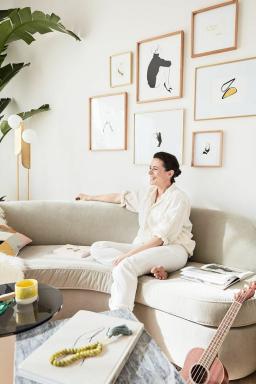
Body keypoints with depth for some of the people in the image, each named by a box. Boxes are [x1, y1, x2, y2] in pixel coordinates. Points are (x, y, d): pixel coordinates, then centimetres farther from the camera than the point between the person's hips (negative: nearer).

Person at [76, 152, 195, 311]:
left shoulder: (178, 198, -9)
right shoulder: (148, 193, 13)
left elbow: (162, 237, -17)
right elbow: (119, 197, 26)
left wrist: (129, 253, -22)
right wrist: (90, 197, 36)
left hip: (172, 250, -8)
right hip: (144, 247, 8)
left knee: (124, 266, -34)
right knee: (97, 247, -10)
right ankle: (150, 267, -22)